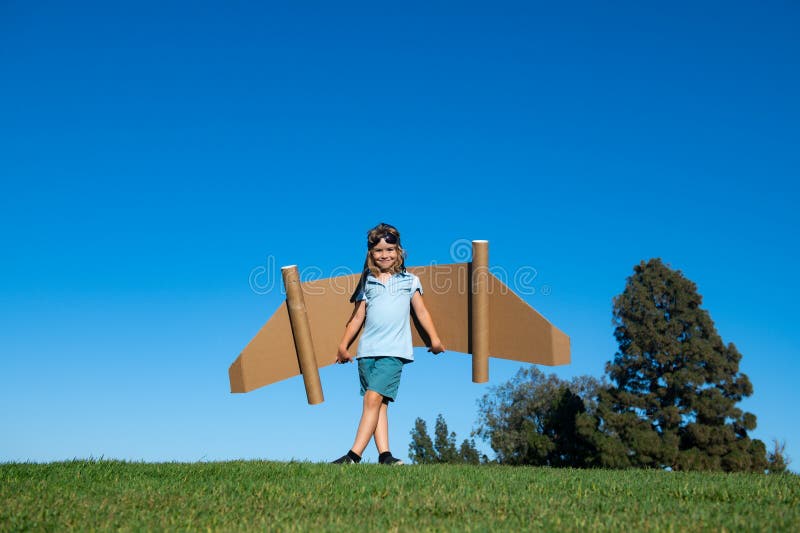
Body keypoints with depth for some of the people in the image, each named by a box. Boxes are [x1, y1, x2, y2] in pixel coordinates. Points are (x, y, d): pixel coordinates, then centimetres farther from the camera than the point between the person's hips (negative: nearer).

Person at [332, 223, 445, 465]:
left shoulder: (409, 280, 13)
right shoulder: (367, 283, 16)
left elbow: (421, 311, 13)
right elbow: (357, 317, 15)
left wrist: (434, 338, 1)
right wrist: (343, 345, 6)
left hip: (394, 351, -3)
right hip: (367, 350, 3)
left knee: (374, 398, -15)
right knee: (378, 403, -1)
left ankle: (354, 454, -17)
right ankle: (384, 454, -1)